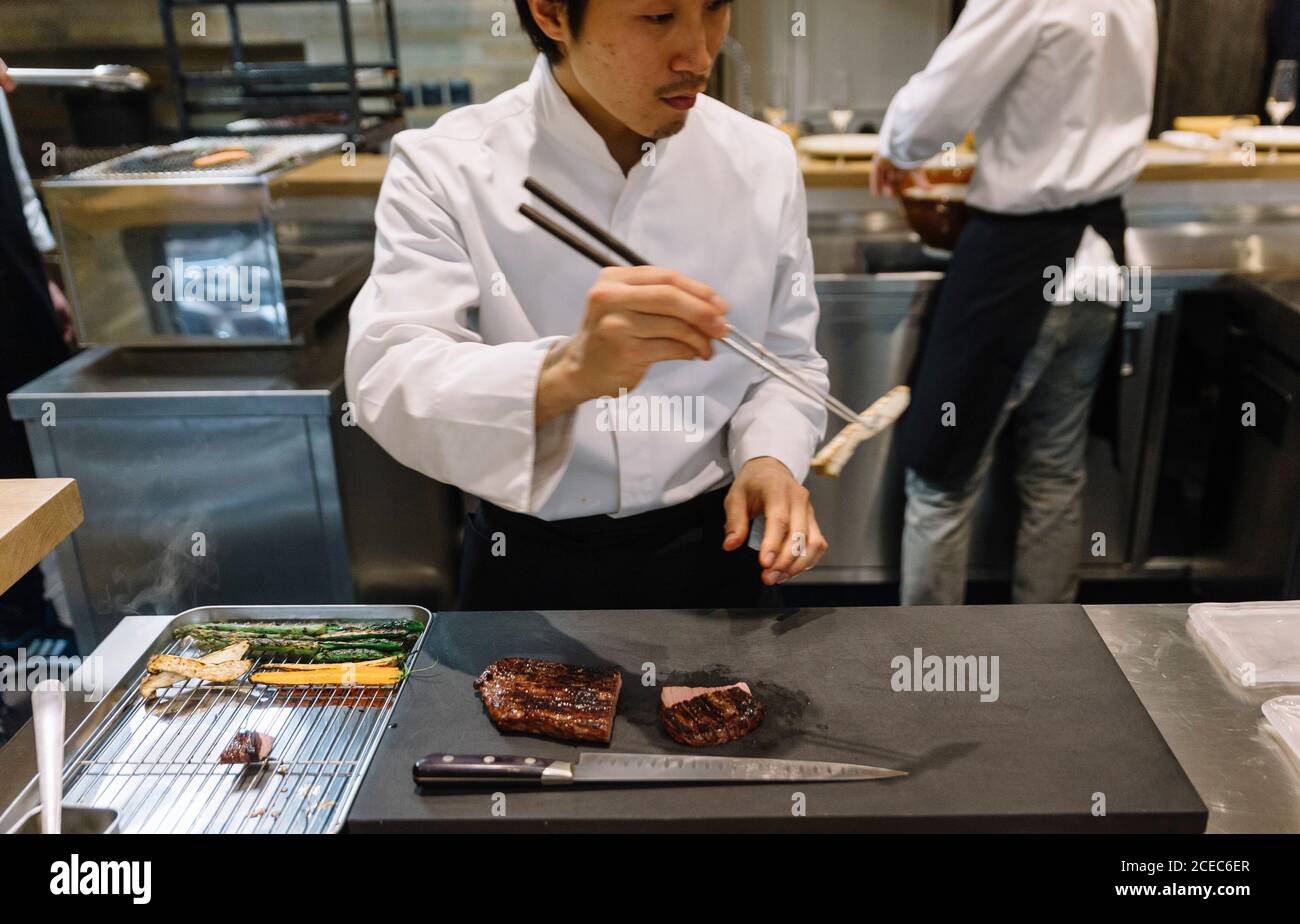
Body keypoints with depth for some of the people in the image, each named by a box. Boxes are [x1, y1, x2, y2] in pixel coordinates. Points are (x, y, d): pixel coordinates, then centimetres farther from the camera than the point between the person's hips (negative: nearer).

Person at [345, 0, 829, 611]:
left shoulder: (762, 160, -4)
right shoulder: (445, 168, -14)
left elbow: (787, 360, 1)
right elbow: (387, 381, -25)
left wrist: (768, 457, -20)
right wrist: (568, 373, -44)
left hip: (710, 554, 3)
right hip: (531, 567, -2)